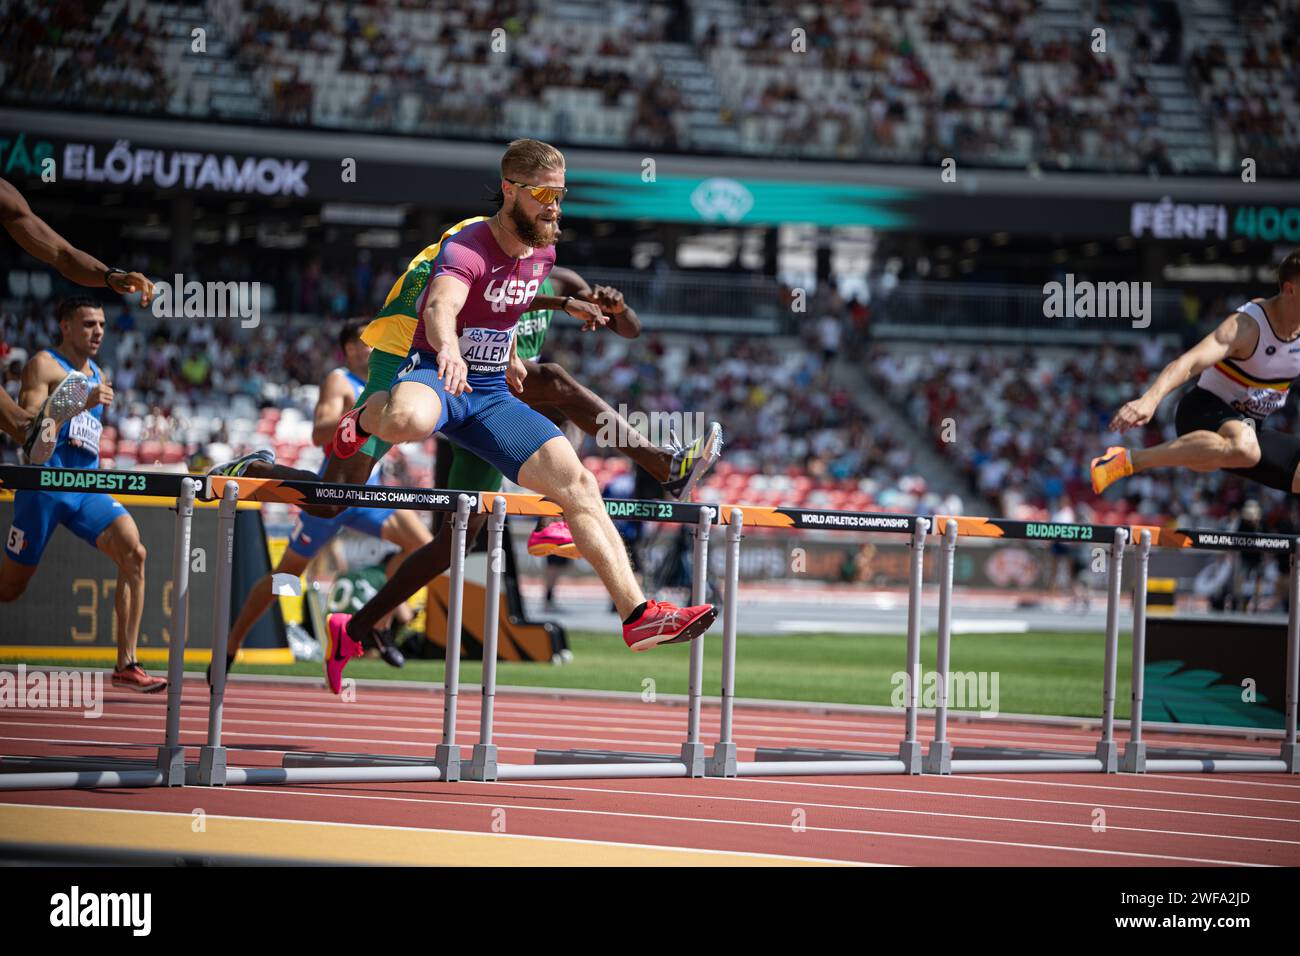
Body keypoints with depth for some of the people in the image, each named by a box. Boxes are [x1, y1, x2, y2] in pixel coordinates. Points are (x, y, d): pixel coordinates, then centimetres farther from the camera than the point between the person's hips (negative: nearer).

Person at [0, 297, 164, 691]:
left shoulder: (97, 377, 19)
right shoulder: (44, 365, -3)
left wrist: (88, 440, 13)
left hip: (86, 487, 6)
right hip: (44, 485, -6)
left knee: (133, 553, -18)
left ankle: (126, 664, -19)